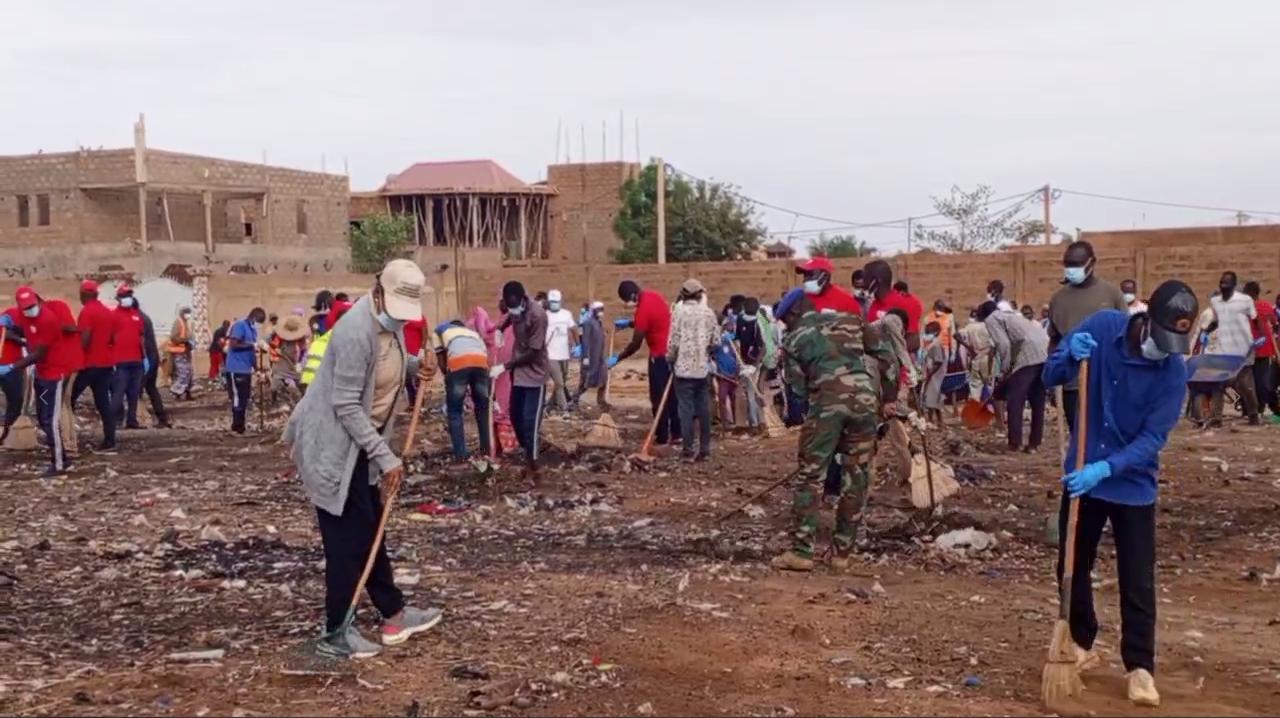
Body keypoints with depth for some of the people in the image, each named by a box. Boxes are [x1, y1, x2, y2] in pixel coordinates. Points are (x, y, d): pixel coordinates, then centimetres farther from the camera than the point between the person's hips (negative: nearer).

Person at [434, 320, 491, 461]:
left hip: (458, 362, -3)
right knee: (482, 408, 22)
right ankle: (486, 450, 24)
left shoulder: (441, 329, 35)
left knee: (454, 411, 11)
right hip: (481, 362, 3)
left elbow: (441, 360, 23)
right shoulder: (474, 333, 41)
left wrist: (448, 376, 33)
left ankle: (461, 454, 7)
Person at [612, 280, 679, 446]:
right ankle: (676, 432, 22)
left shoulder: (643, 309, -24)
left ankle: (662, 437, 4)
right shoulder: (653, 295, 3)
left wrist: (617, 359, -7)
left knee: (658, 397, 0)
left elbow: (635, 344, -17)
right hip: (672, 352, 9)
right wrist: (629, 323, 13)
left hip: (660, 355, -9)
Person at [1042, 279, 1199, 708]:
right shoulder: (1103, 326, -11)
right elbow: (1050, 376, -4)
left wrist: (1106, 469, -31)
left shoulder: (1173, 371, -16)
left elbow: (1153, 437, -18)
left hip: (1134, 483, -2)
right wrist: (1071, 354, -27)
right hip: (1081, 473, 2)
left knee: (1137, 581, -1)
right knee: (1073, 566, 14)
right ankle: (1082, 643, 32)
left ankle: (1139, 666, 10)